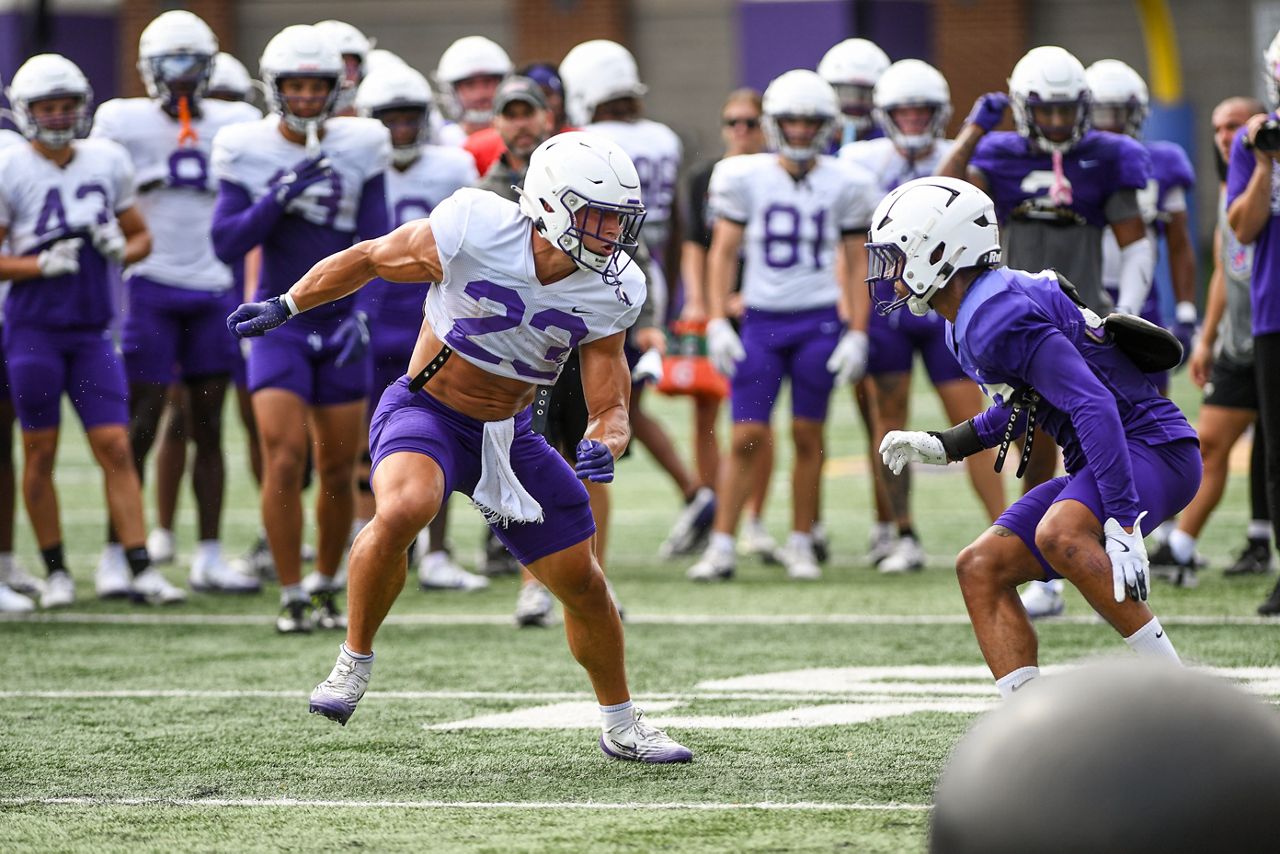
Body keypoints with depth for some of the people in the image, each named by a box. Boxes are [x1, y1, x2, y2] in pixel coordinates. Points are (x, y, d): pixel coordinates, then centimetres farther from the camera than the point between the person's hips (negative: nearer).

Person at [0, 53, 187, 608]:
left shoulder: (107, 162, 5)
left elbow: (141, 237, 16)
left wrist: (120, 250, -6)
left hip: (92, 329, 3)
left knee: (115, 447, -2)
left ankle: (139, 570, -3)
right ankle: (56, 572, 15)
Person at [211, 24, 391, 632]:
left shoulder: (360, 148, -3)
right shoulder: (247, 151, -5)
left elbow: (375, 242, -1)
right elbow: (227, 244, -9)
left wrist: (360, 312, -13)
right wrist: (281, 195, -22)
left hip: (340, 322, 2)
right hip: (279, 324, -1)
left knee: (338, 471, 6)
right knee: (284, 460, -13)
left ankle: (326, 586, 24)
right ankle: (291, 597, -5)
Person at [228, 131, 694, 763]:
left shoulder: (610, 295, -11)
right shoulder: (475, 230, -24)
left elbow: (611, 408, -5)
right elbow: (369, 259, -8)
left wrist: (604, 445, -28)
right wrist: (285, 307, -3)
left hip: (509, 433, 5)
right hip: (426, 412, -5)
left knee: (583, 586, 8)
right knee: (401, 511, -36)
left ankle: (621, 727, 32)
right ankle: (355, 659, -14)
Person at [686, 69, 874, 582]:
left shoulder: (843, 185, 2)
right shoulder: (744, 178, 0)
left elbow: (855, 264, 6)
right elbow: (723, 252, 4)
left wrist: (858, 333, 1)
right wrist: (716, 322, -3)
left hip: (818, 322, 0)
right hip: (761, 321, 0)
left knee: (807, 436, 5)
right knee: (746, 435, -4)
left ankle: (801, 544, 15)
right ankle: (722, 547, 1)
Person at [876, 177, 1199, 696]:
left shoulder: (998, 319, -21)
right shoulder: (969, 320, 11)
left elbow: (1094, 406, -28)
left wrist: (1123, 524, -33)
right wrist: (943, 447, 20)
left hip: (1152, 446, -11)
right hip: (1103, 459, 11)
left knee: (1059, 535, -35)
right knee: (981, 567, 4)